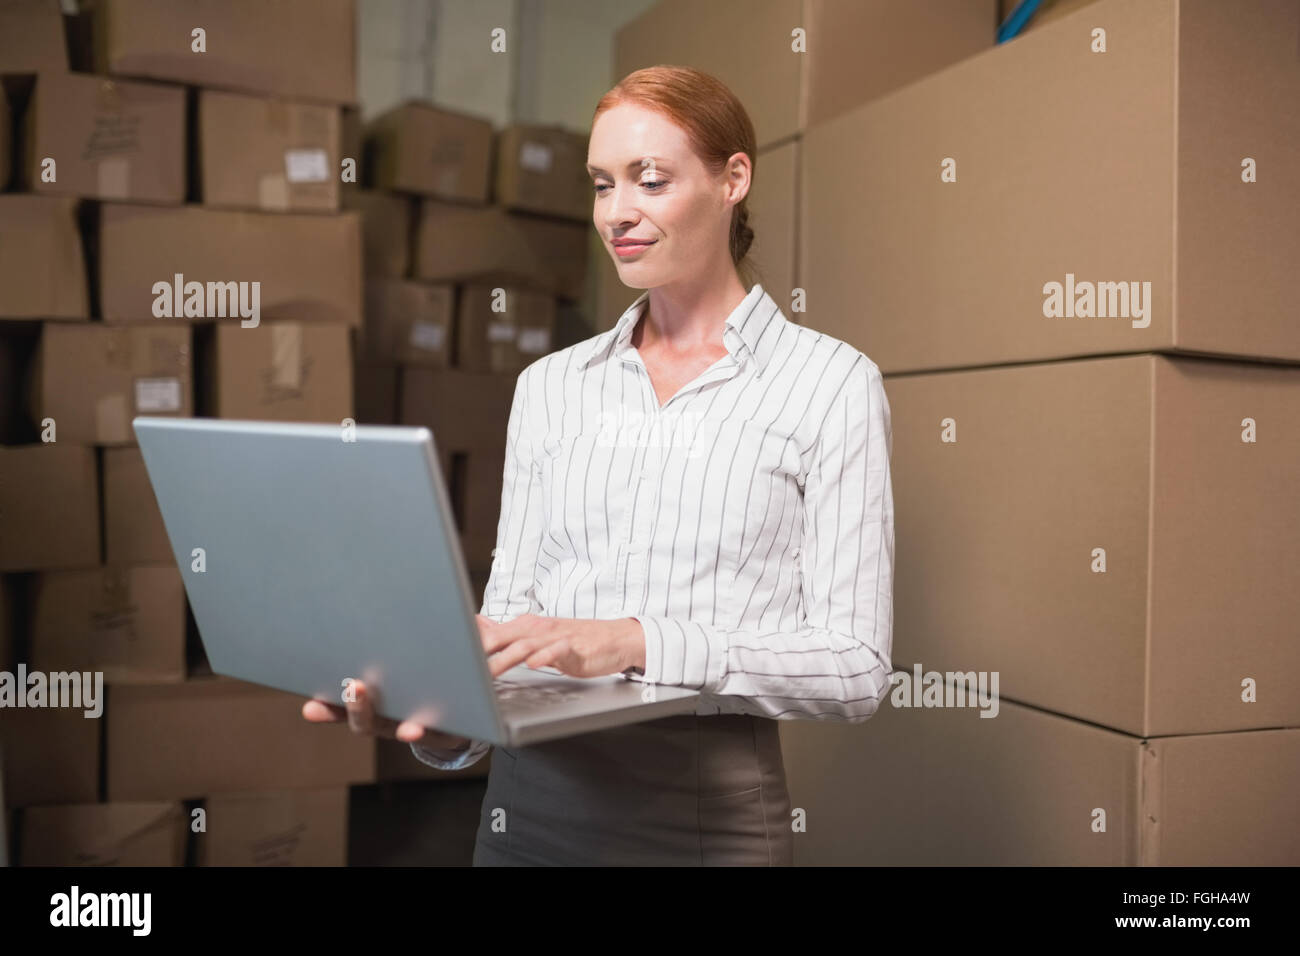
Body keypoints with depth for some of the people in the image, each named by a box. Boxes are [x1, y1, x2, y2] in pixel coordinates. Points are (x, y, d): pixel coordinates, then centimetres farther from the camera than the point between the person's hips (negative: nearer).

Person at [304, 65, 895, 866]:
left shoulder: (831, 382, -3)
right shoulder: (551, 386, 9)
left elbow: (855, 663, -9)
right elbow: (509, 613, 7)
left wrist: (637, 642, -21)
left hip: (709, 809, -3)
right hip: (529, 798, 3)